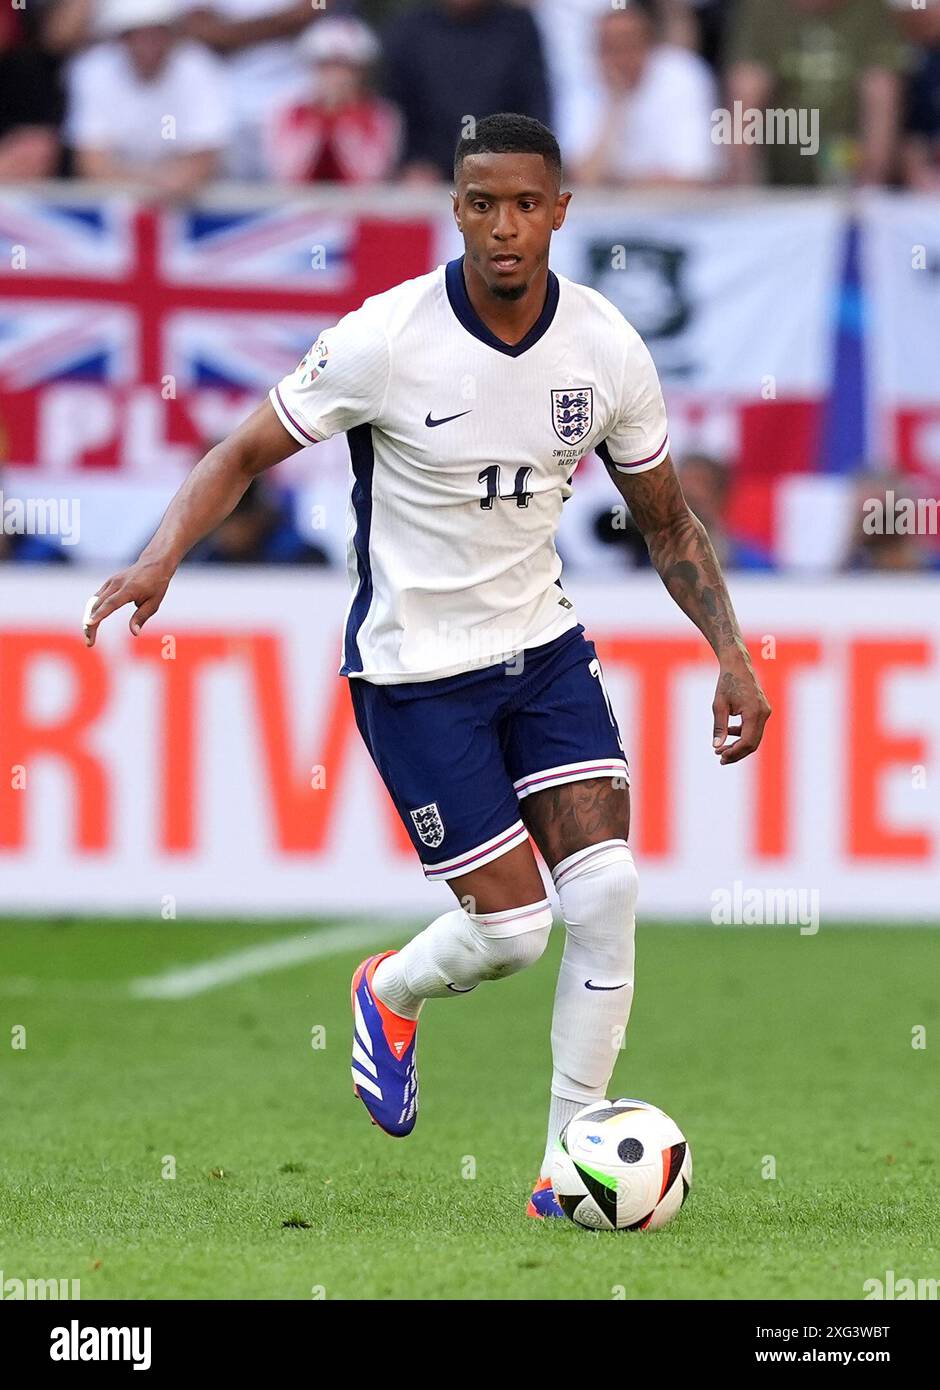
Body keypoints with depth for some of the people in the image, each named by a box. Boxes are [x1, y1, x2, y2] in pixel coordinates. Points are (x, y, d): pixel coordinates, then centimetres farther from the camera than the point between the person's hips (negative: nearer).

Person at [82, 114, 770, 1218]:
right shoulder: (386, 340, -19)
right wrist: (163, 555, -28)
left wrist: (731, 657, -3)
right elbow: (243, 455, -10)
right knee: (510, 928, -7)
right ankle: (391, 995, 30)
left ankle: (569, 1168, 1)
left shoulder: (607, 349, -7)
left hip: (543, 644, 4)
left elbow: (666, 522, 7)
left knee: (607, 889, -12)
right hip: (413, 665, -4)